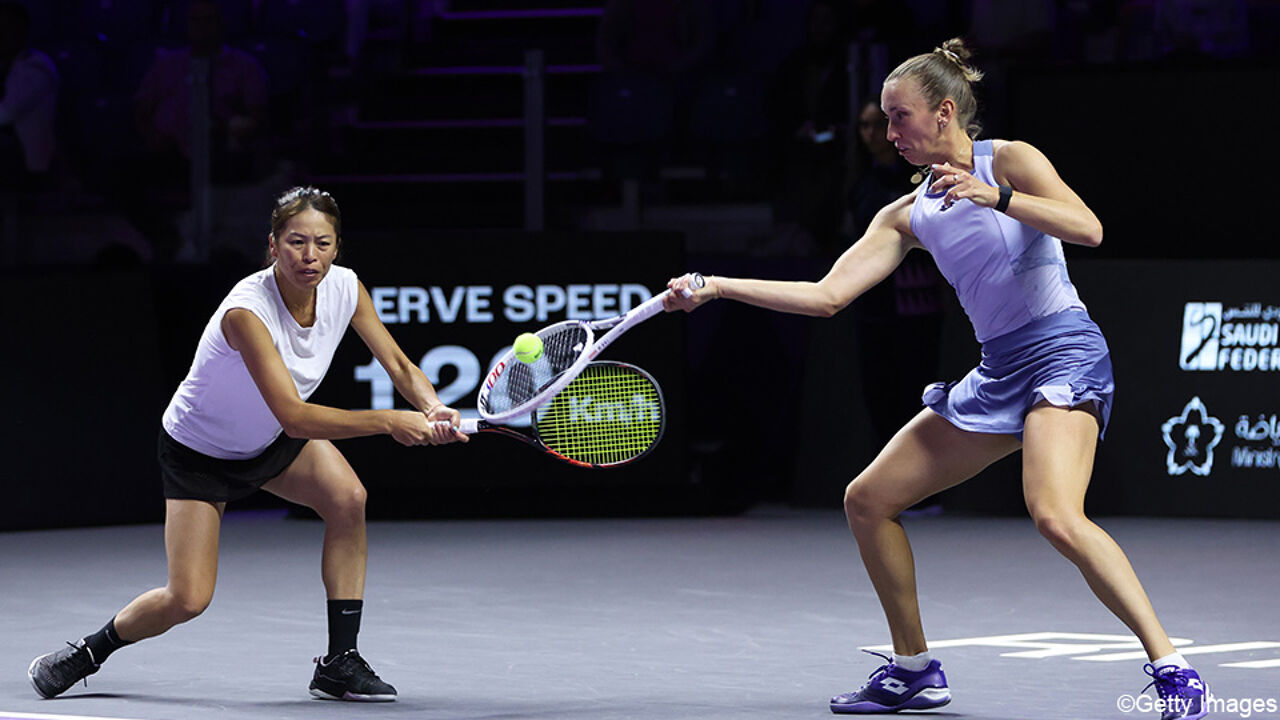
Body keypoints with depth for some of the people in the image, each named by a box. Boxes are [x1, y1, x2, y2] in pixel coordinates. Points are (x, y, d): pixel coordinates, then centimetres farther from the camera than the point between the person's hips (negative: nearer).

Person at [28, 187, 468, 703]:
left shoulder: (344, 287, -18)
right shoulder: (246, 311, -37)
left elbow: (398, 365, -10)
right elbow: (294, 416, -43)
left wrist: (434, 410, -31)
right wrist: (387, 422, -46)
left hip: (275, 444, 5)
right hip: (198, 451, -5)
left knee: (347, 498, -23)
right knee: (188, 600, -10)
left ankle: (340, 664, -15)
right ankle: (88, 651, 20)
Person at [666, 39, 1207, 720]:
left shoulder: (1009, 160, -4)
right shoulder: (907, 216, 13)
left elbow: (1088, 229, -18)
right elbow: (827, 294, 8)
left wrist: (997, 197, -27)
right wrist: (719, 287, 1)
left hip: (1063, 351, -8)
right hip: (996, 374, 8)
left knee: (1056, 516, -31)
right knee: (868, 499, 7)